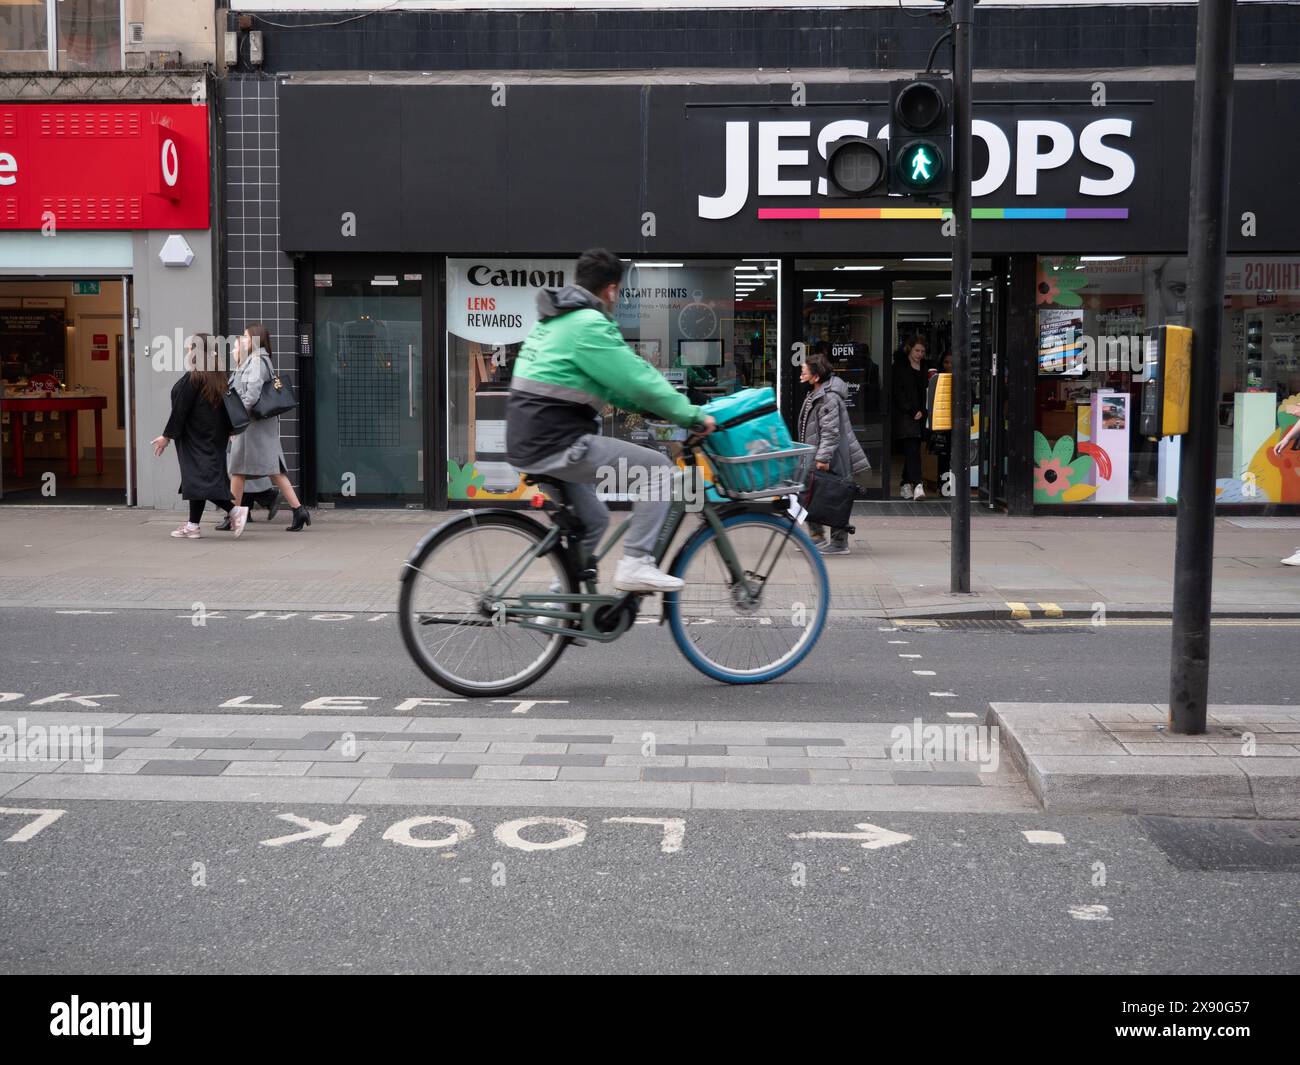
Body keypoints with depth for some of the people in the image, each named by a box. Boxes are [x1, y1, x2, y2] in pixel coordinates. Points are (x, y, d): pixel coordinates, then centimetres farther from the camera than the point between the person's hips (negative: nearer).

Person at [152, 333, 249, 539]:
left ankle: (234, 509, -20)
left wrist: (167, 436, -8)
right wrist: (229, 430, 24)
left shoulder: (192, 379, -17)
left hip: (194, 441, -9)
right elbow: (226, 408, 14)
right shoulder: (218, 379, 7)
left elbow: (180, 411, -15)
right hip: (213, 439, 9)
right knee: (197, 478, 13)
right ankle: (192, 526, 17)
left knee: (199, 477, -8)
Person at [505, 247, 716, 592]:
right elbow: (640, 382, -14)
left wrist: (658, 408, 17)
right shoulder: (589, 325, -13)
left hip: (529, 441, 10)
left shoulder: (554, 320, 18)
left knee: (592, 519, 24)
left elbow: (612, 384, 21)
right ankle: (635, 563, -8)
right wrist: (694, 416, -5)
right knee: (658, 469, -5)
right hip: (556, 445, -10)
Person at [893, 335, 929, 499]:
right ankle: (917, 485, -25)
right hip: (904, 414, -5)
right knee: (912, 449, -16)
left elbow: (926, 392, 18)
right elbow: (898, 392, -7)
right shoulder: (900, 366, -2)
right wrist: (912, 411, -12)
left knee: (912, 451, 7)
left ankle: (907, 484, 15)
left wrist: (922, 411, 8)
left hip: (919, 415, 5)